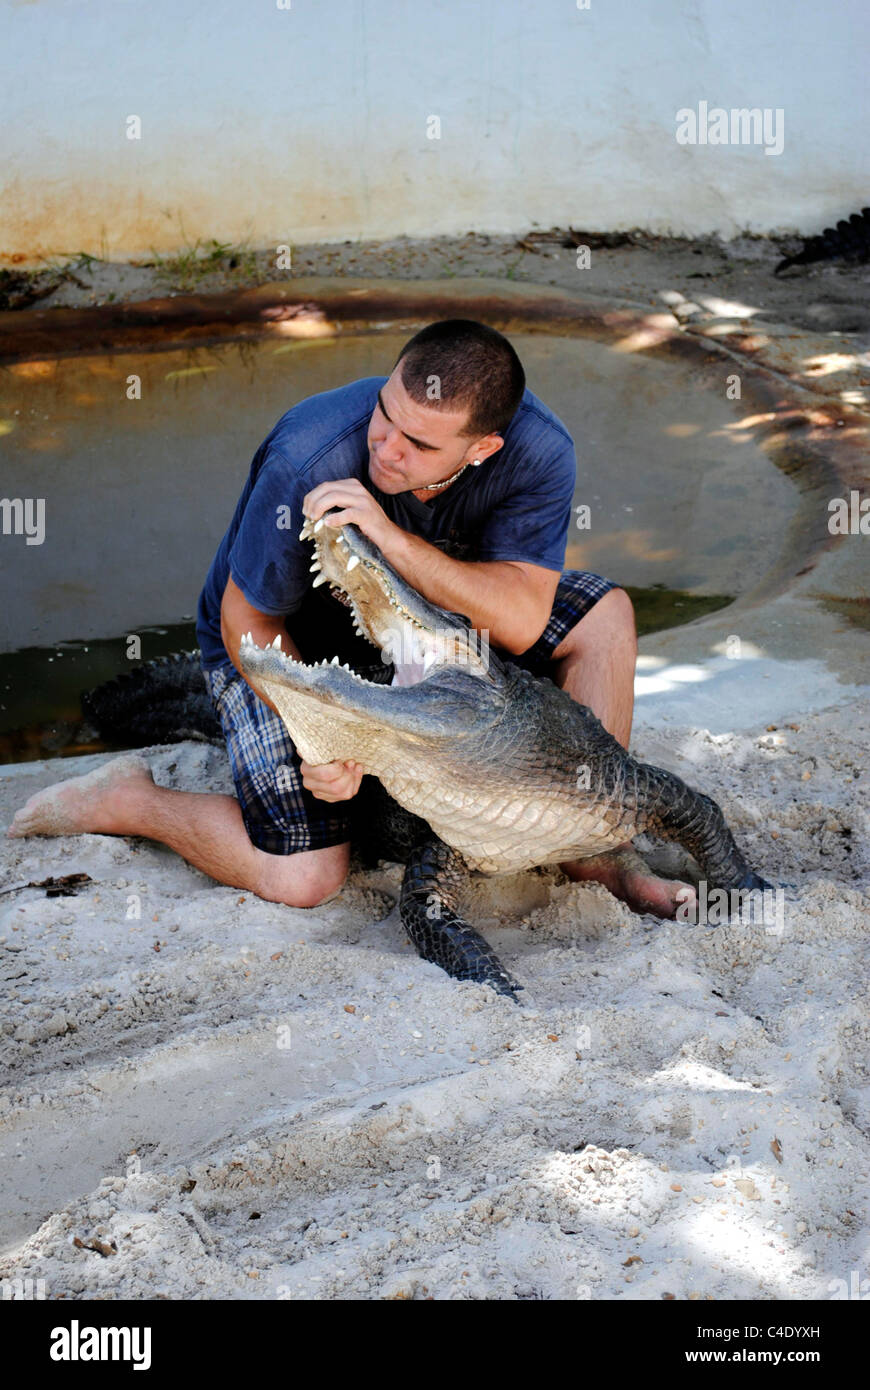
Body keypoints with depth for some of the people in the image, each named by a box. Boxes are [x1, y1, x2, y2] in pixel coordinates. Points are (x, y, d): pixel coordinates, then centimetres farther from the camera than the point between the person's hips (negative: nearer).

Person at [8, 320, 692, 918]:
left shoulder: (537, 449, -28)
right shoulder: (309, 462, -37)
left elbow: (520, 622, -35)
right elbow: (247, 619, -23)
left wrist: (394, 538, -47)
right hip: (287, 638, -4)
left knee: (604, 613, -12)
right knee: (304, 879, -16)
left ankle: (598, 845, -1)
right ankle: (124, 798, 7)